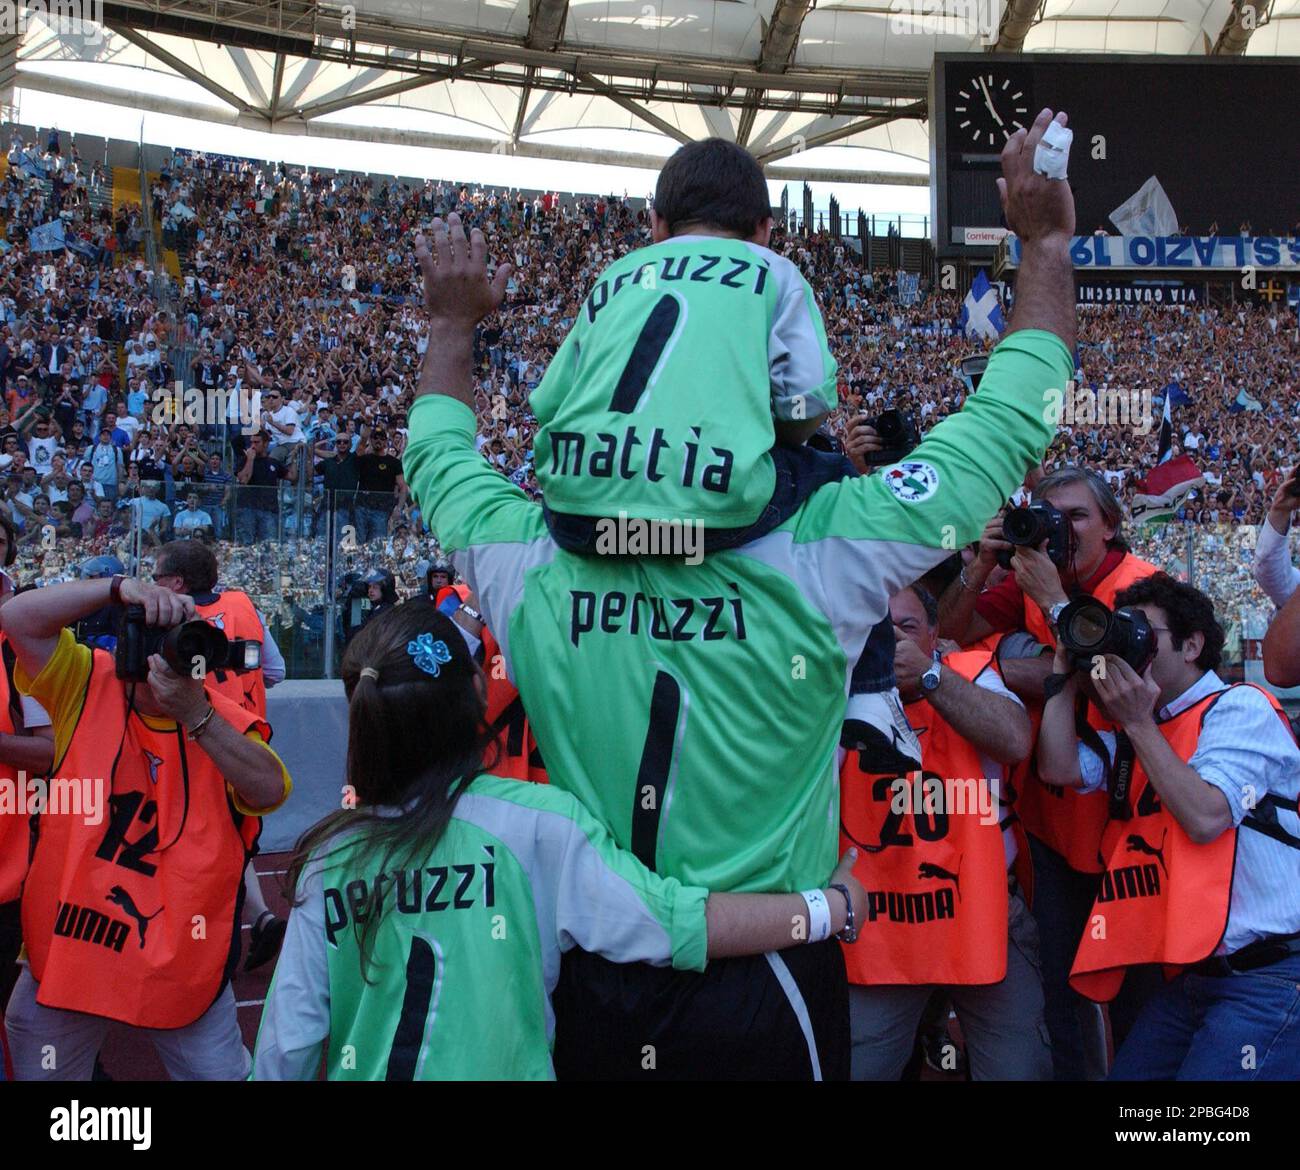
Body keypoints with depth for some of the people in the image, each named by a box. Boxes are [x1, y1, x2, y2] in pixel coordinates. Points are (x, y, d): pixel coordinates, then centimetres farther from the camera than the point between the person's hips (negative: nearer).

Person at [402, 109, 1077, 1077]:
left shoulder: (530, 567, -14)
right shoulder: (814, 563, -23)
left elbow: (441, 452, 9)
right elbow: (1004, 428, -11)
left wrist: (455, 322, 24)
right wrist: (1048, 244, 0)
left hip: (588, 982, 3)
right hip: (764, 985, -2)